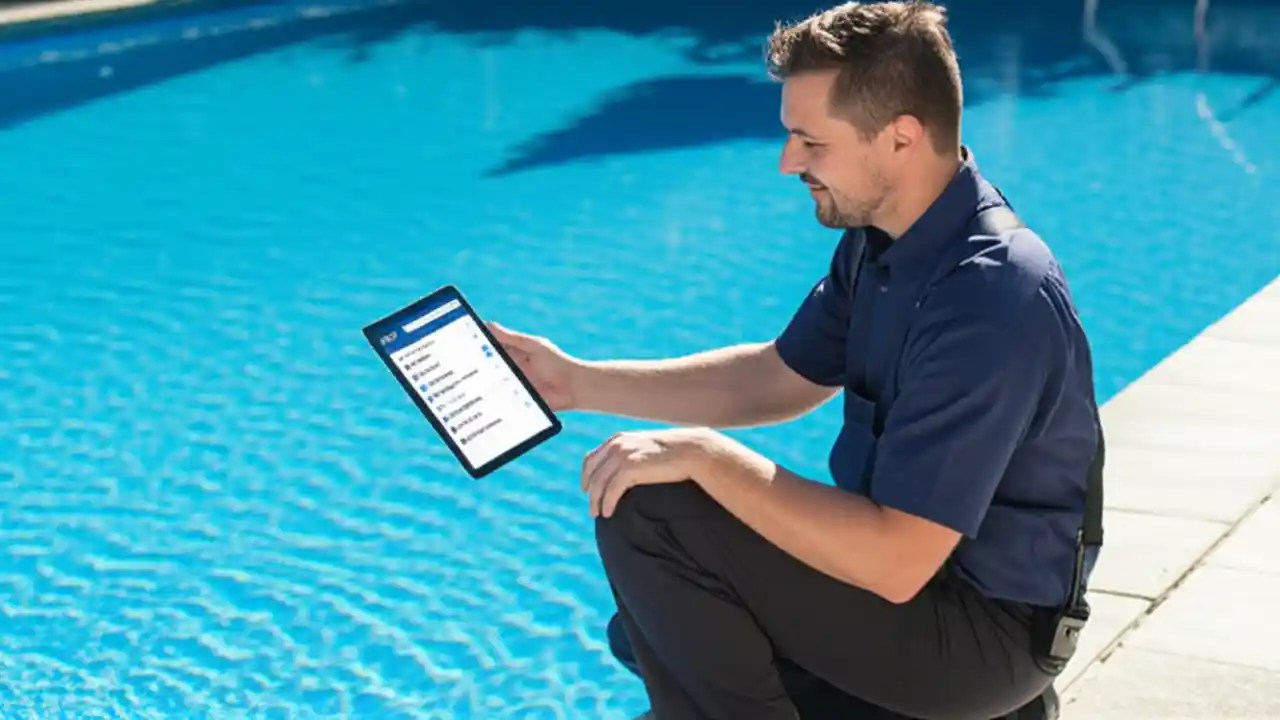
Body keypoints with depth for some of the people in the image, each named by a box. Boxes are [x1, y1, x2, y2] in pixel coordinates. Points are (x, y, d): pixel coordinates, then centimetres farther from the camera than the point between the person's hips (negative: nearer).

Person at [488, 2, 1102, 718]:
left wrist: (707, 455, -26)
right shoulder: (886, 234, 0)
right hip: (912, 568, 10)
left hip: (980, 627, -10)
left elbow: (895, 562, -32)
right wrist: (578, 381, 4)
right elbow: (779, 377, 12)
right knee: (656, 635, 21)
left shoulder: (989, 298, -30)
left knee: (646, 513, -19)